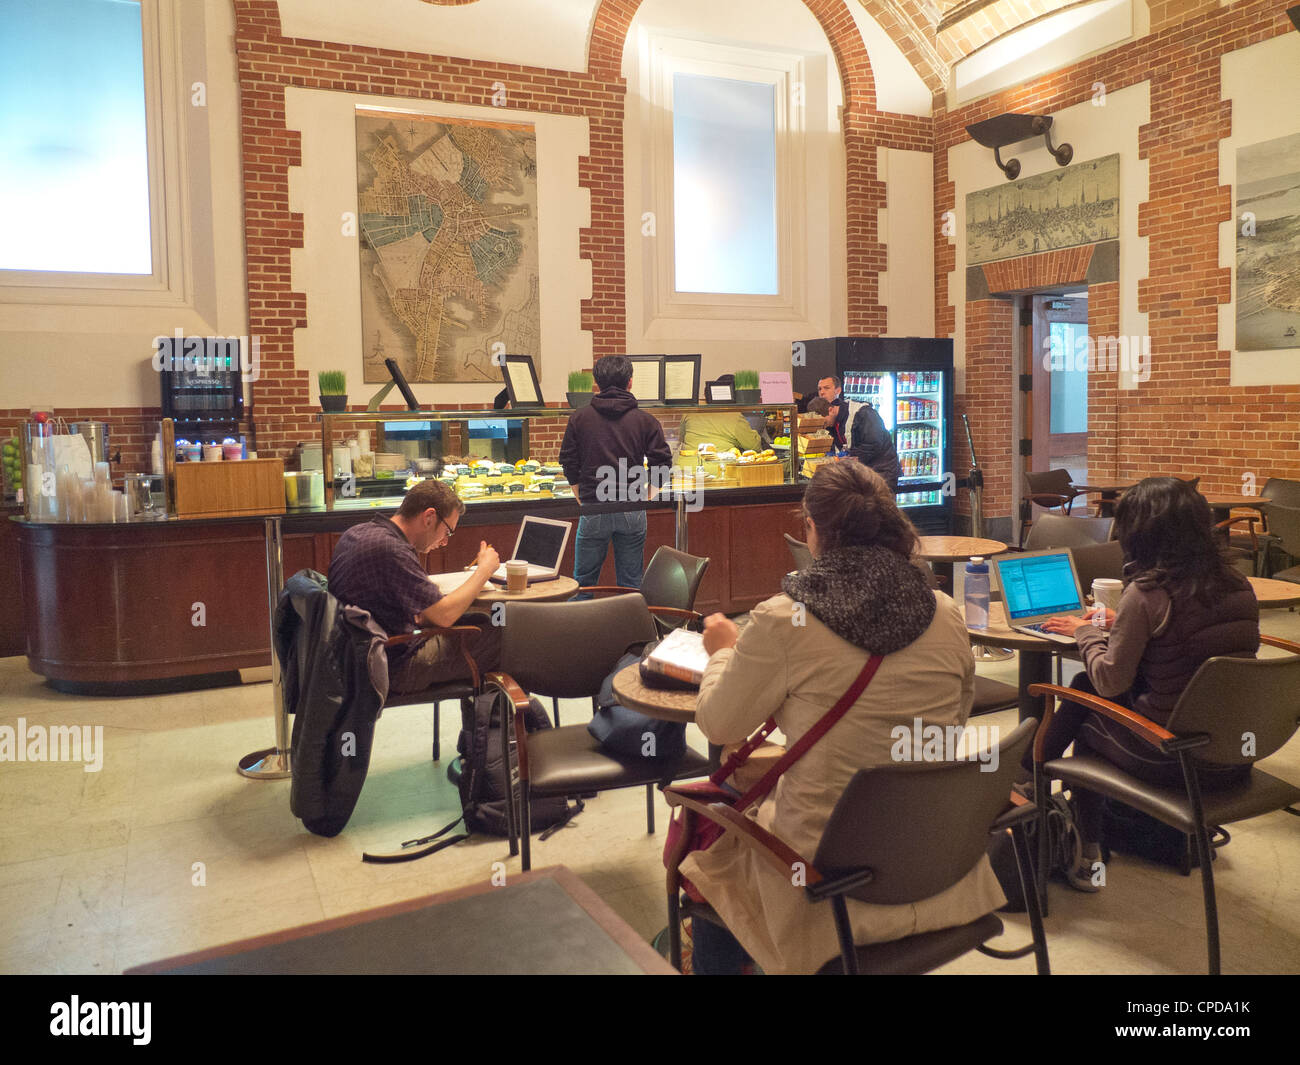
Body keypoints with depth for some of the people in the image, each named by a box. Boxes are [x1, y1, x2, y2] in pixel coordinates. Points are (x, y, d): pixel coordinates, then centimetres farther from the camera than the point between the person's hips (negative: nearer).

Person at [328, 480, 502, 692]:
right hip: (393, 670, -10)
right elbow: (445, 615, -23)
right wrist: (484, 569, -10)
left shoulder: (355, 533, 5)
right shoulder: (392, 550, -26)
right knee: (496, 636, -5)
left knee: (478, 621, 17)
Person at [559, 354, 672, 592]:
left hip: (593, 510, 0)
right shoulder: (645, 421, 2)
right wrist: (646, 497, 12)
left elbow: (568, 463, 5)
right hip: (632, 512, 1)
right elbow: (662, 463, 0)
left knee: (583, 581, 10)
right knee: (631, 583, 10)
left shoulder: (579, 418, 2)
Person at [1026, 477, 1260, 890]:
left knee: (1086, 719, 23)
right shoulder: (1237, 587, 3)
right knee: (1084, 687, 19)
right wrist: (1122, 623, 20)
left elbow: (1109, 681, -11)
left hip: (1170, 758, -7)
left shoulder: (1148, 592, -19)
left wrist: (1085, 631, 5)